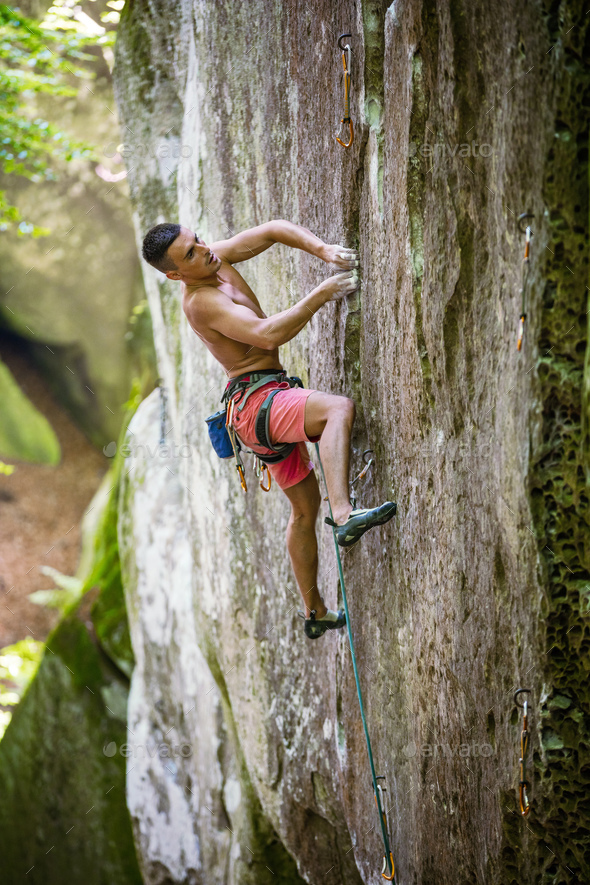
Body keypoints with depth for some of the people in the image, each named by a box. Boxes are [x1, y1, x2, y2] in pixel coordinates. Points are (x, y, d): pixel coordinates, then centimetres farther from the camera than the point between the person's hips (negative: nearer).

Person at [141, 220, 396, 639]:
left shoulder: (217, 259, 8)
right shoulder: (202, 302, -18)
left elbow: (275, 230, 12)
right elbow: (269, 334, -31)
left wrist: (324, 250, -5)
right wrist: (322, 294, -30)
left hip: (271, 401, 10)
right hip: (257, 399, -10)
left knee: (305, 505, 18)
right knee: (340, 408, -32)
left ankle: (315, 612, 29)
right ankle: (344, 514, -48)